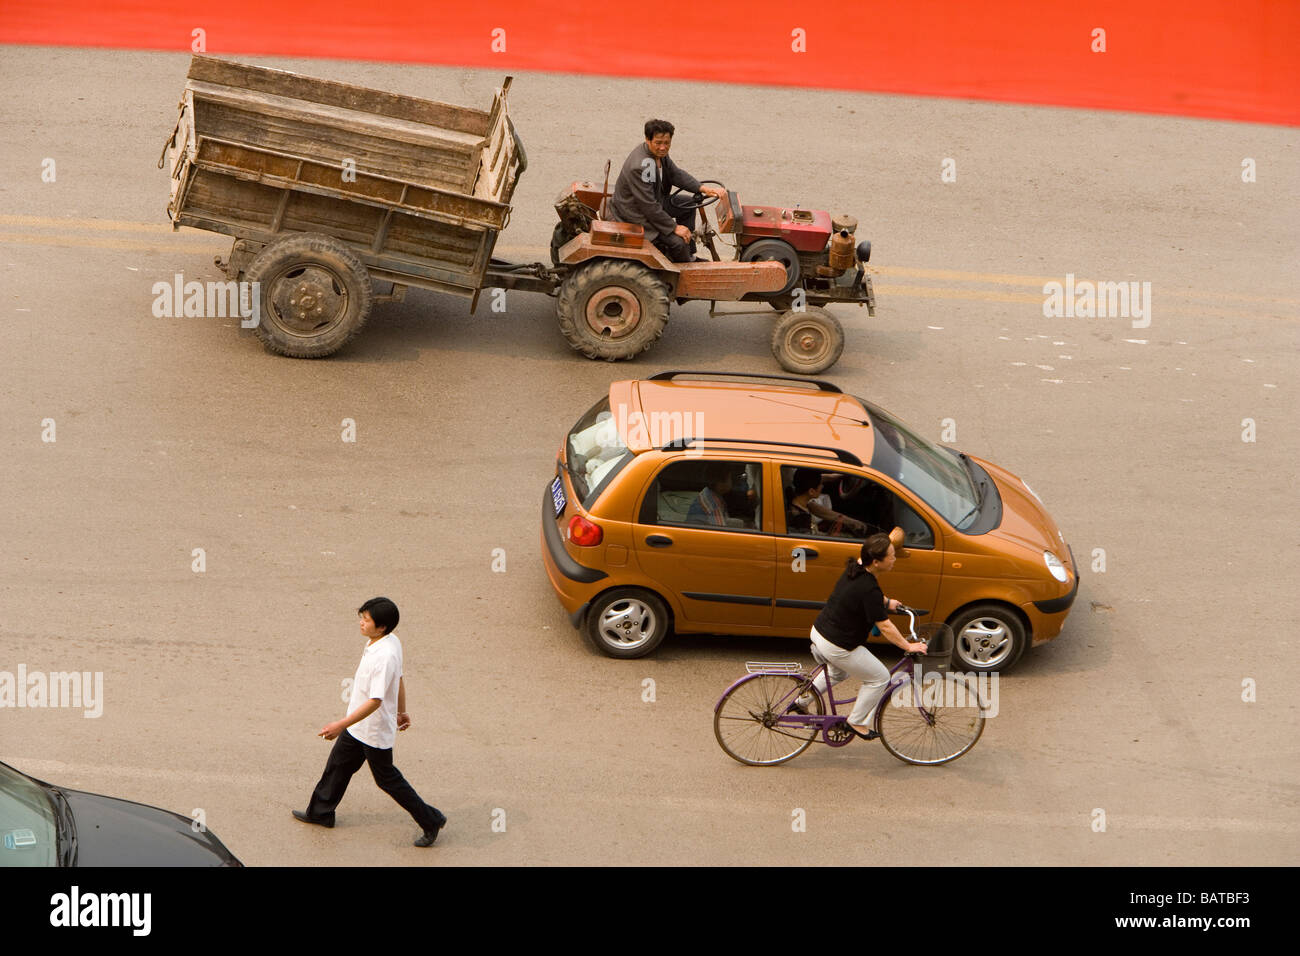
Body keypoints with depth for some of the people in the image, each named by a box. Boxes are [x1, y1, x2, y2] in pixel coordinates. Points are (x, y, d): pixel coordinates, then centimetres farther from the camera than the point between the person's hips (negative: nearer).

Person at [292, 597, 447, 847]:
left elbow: (375, 701, -34)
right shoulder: (390, 641, -3)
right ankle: (321, 812, 39)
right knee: (338, 765, 20)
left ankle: (431, 820, 20)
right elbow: (400, 680, 11)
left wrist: (342, 724, -34)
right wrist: (402, 711, 23)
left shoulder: (385, 656, -33)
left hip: (375, 732, -9)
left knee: (387, 778, 7)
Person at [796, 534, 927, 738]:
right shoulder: (868, 589, -29)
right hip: (837, 647, -9)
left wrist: (886, 601, 32)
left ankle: (803, 701, 40)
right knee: (880, 678, 9)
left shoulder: (855, 568, -2)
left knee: (838, 672, 37)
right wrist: (909, 646, -12)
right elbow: (885, 627, -22)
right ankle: (857, 722, 20)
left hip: (819, 630, 9)